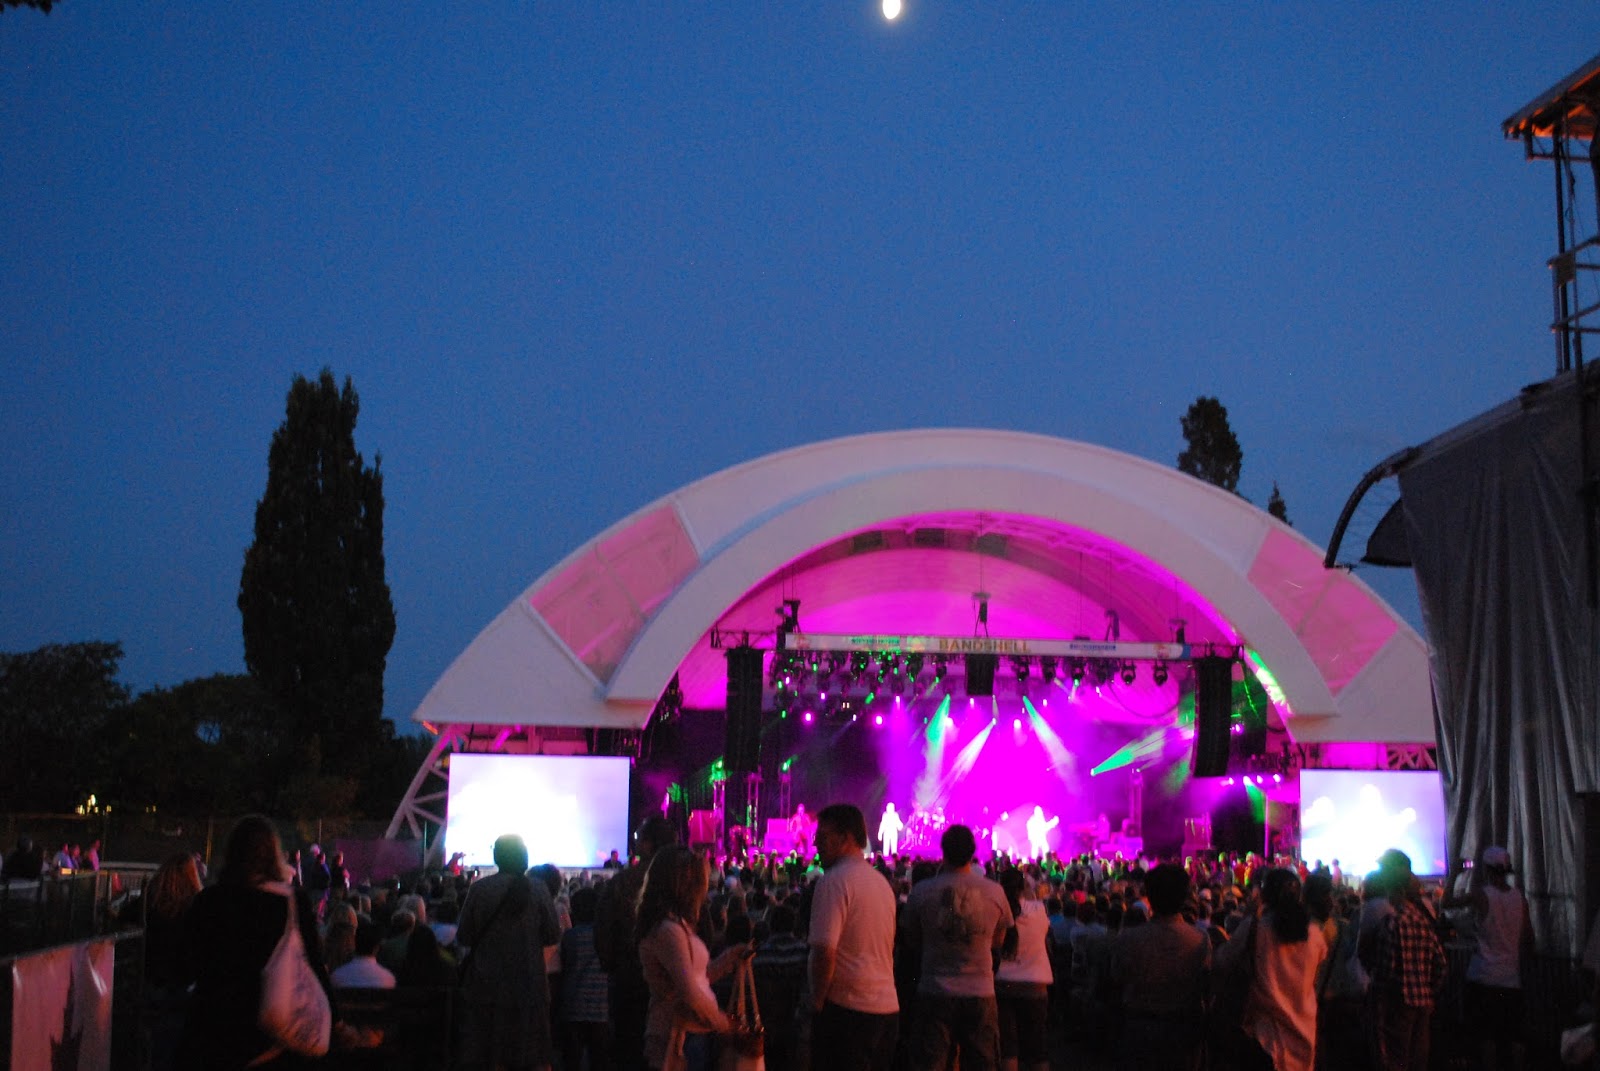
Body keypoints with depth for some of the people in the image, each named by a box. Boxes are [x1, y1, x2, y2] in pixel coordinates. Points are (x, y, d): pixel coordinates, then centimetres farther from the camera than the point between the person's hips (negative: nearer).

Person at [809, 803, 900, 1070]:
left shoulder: (833, 880, -12)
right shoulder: (882, 881, 14)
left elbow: (824, 950, -20)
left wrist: (817, 1000, -7)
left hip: (846, 1008, -8)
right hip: (888, 1006, 8)